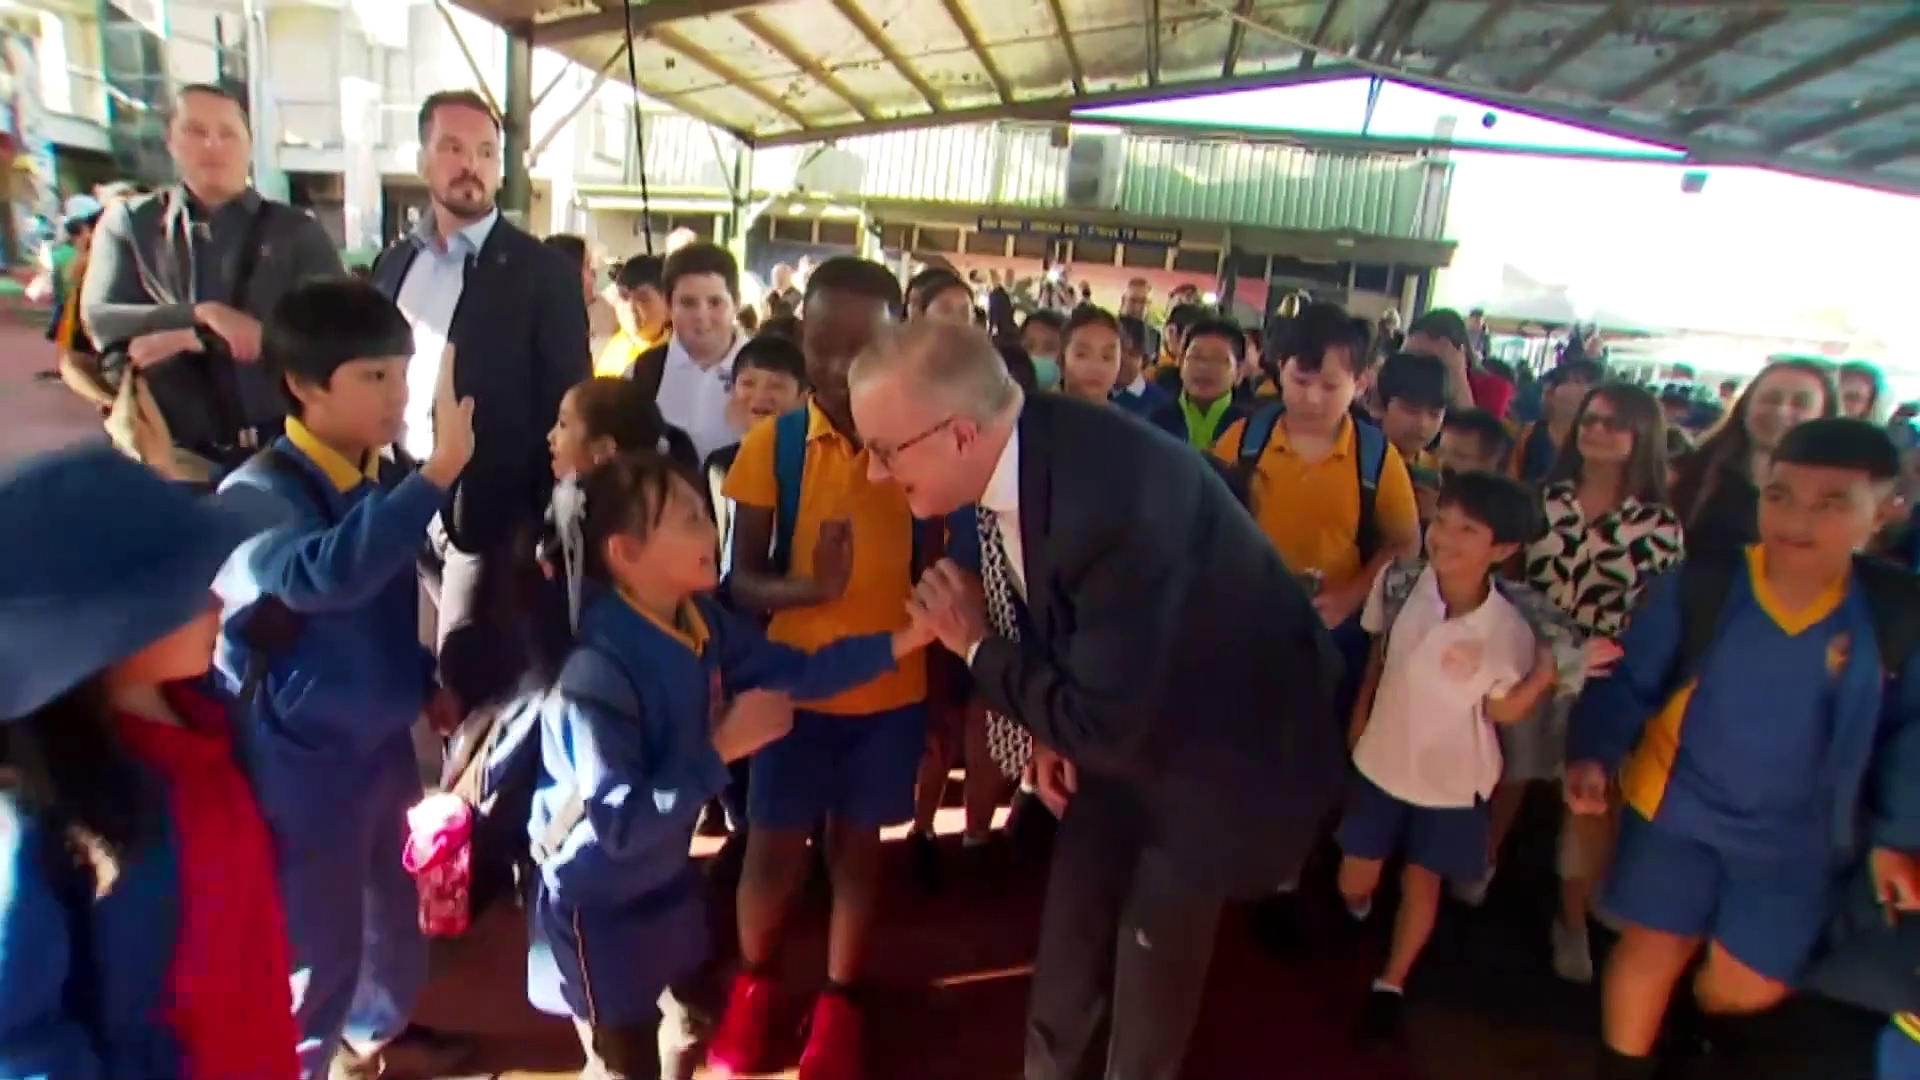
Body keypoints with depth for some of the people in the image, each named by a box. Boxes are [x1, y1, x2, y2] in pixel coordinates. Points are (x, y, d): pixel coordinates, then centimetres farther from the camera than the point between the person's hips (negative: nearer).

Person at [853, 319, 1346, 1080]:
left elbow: (1102, 724, -30)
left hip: (1225, 746, -7)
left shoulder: (1116, 500, -40)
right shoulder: (1014, 454, -14)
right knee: (1068, 938, 19)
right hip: (1121, 718, 7)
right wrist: (1049, 733, -3)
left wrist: (975, 646, -19)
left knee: (1152, 961, 11)